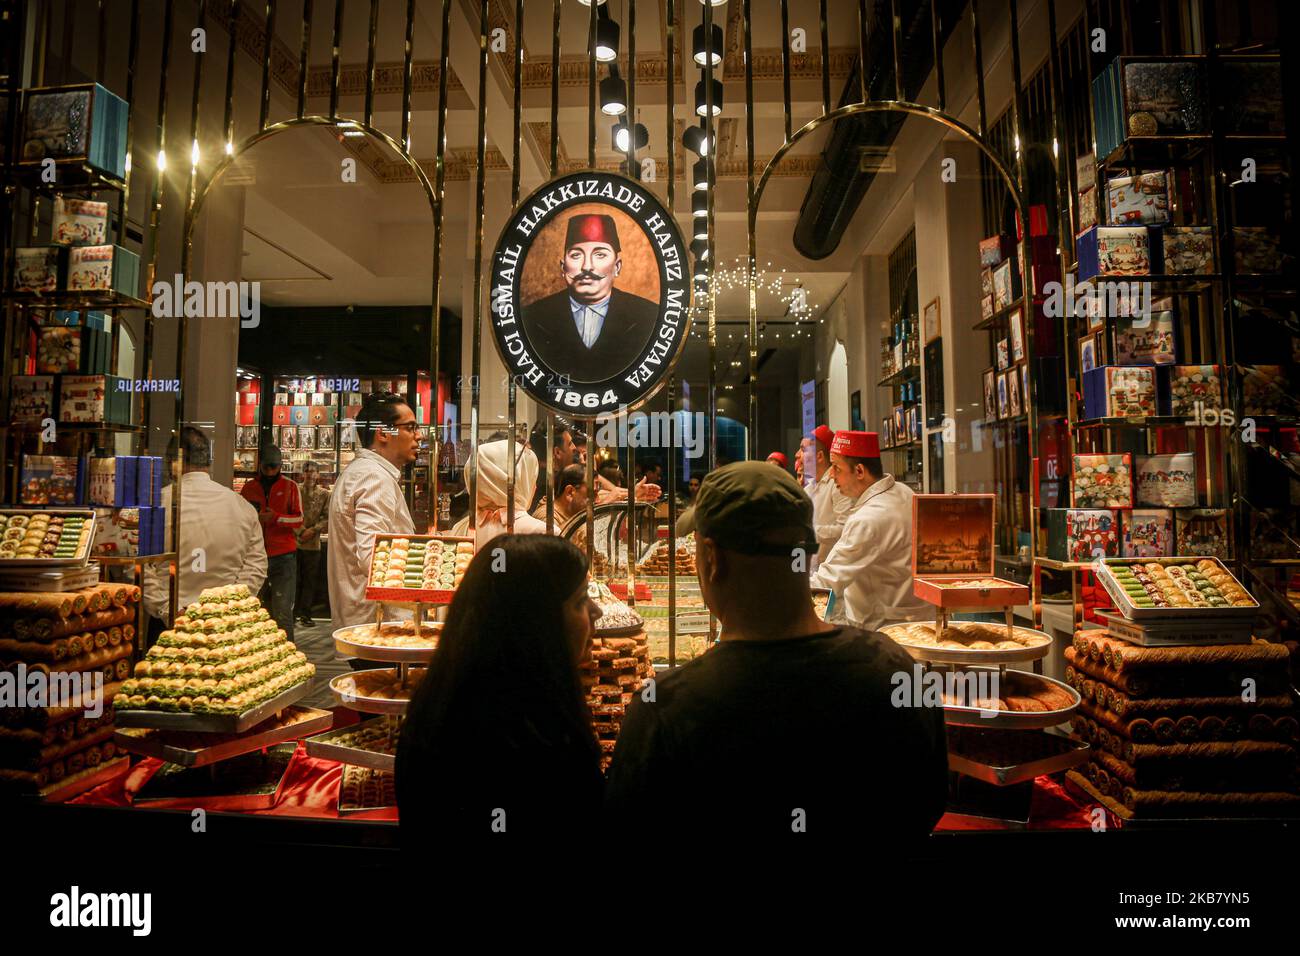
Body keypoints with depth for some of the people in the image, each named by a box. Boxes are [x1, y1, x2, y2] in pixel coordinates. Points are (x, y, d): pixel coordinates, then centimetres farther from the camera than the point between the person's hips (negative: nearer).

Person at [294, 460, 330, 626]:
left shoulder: (324, 494, 5)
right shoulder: (295, 491, 1)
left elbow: (328, 518, 2)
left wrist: (313, 530, -11)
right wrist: (300, 530, -13)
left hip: (313, 543, 1)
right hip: (294, 541, -1)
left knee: (310, 580, 7)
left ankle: (305, 614, 15)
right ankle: (293, 612, 13)